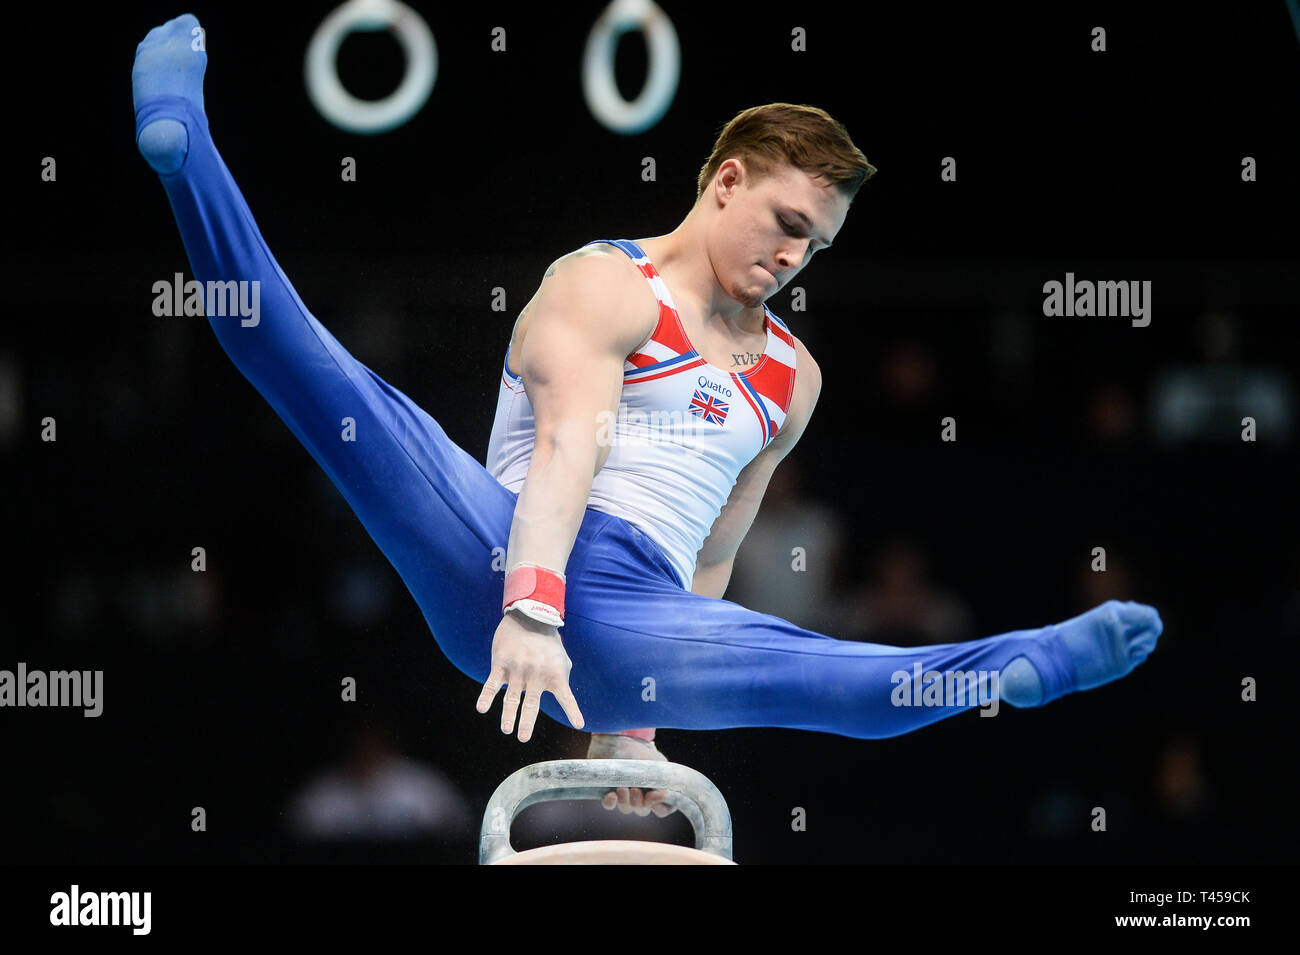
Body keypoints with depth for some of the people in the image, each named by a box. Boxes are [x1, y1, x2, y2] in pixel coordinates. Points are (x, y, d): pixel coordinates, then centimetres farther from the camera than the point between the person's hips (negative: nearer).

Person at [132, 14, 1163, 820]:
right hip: (510, 573, -4)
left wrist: (631, 714, 23)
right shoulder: (607, 287, 5)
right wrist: (531, 611, -30)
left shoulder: (791, 375, 25)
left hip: (642, 626, 4)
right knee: (348, 401, -28)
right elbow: (565, 452, -14)